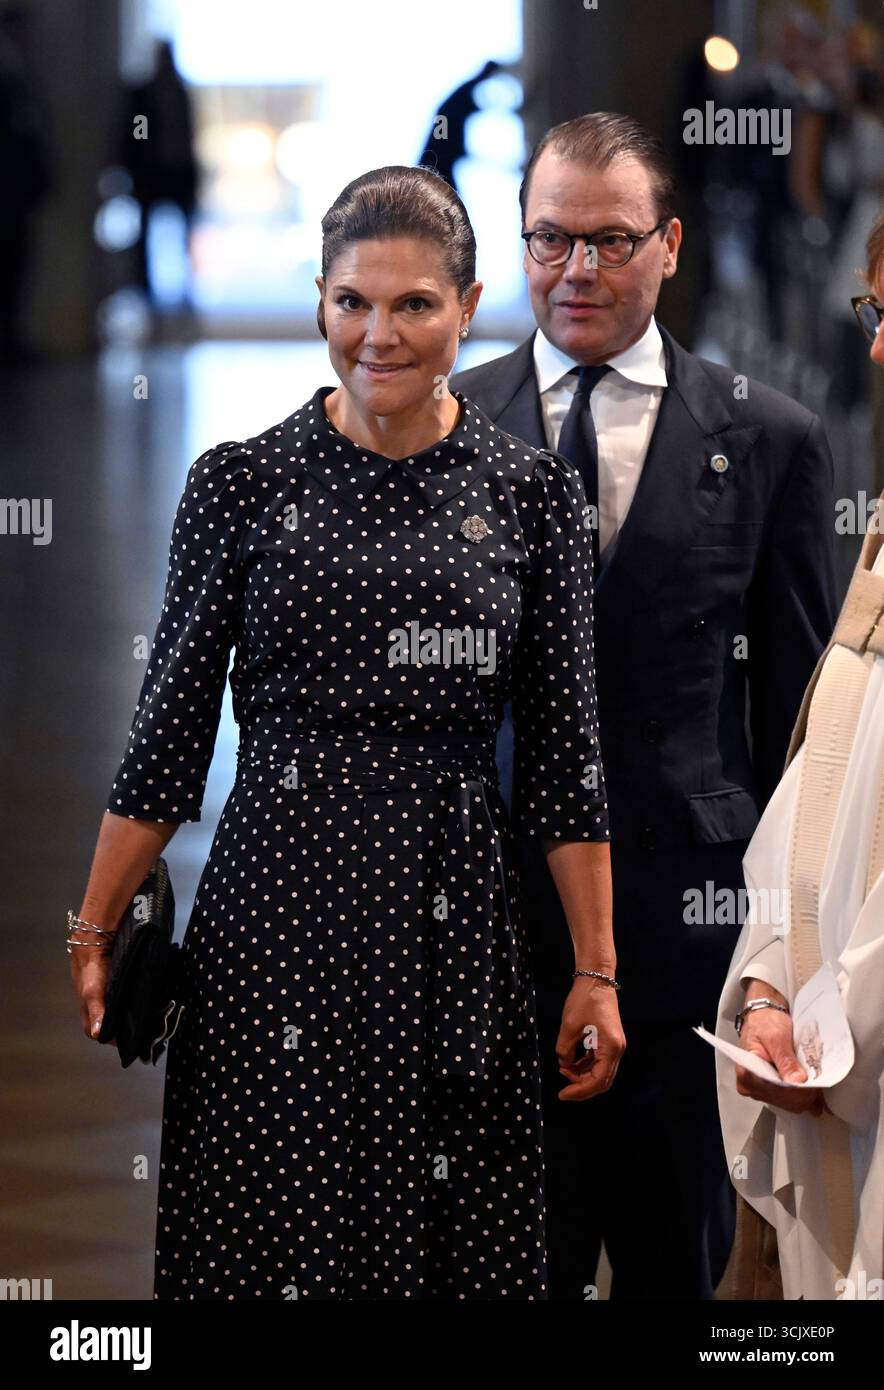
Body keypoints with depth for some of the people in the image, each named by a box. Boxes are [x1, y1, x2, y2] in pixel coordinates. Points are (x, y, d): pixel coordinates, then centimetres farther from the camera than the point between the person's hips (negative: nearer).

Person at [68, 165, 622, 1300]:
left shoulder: (531, 493, 4)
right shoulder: (240, 482, 1)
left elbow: (564, 751, 5)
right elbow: (170, 727, 5)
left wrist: (596, 973, 3)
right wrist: (94, 931, 5)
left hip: (455, 917, 1)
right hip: (277, 910, -1)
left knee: (458, 1247, 4)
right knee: (272, 1244, 1)